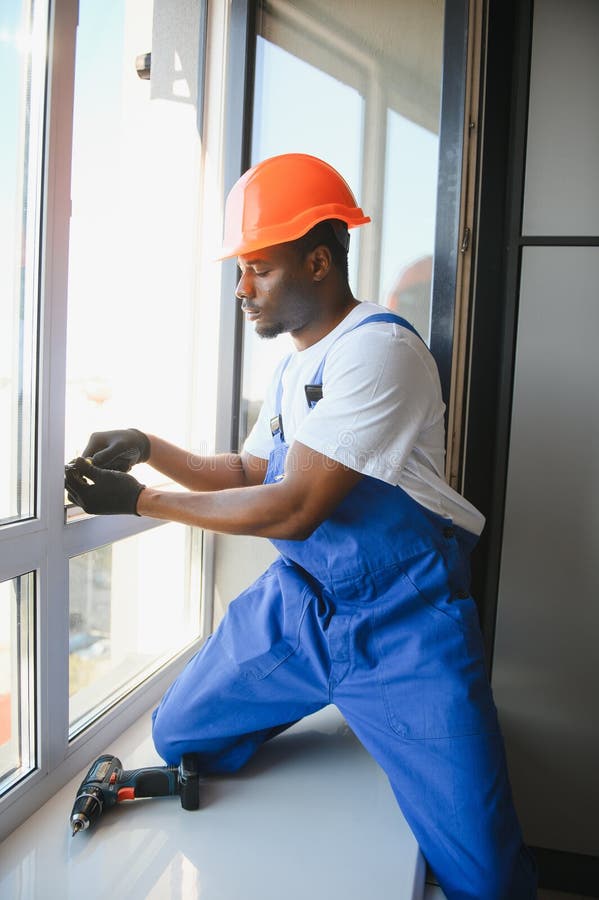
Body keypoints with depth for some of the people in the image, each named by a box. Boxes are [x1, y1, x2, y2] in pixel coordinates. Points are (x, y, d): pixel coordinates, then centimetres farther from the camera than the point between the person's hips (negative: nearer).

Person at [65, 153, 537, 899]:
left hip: (402, 627, -7)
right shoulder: (296, 367, 11)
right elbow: (248, 472, 21)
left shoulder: (377, 350, -19)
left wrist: (141, 500, -15)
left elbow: (293, 509, -22)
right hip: (296, 601, 8)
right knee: (179, 739, 10)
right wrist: (149, 448, 7)